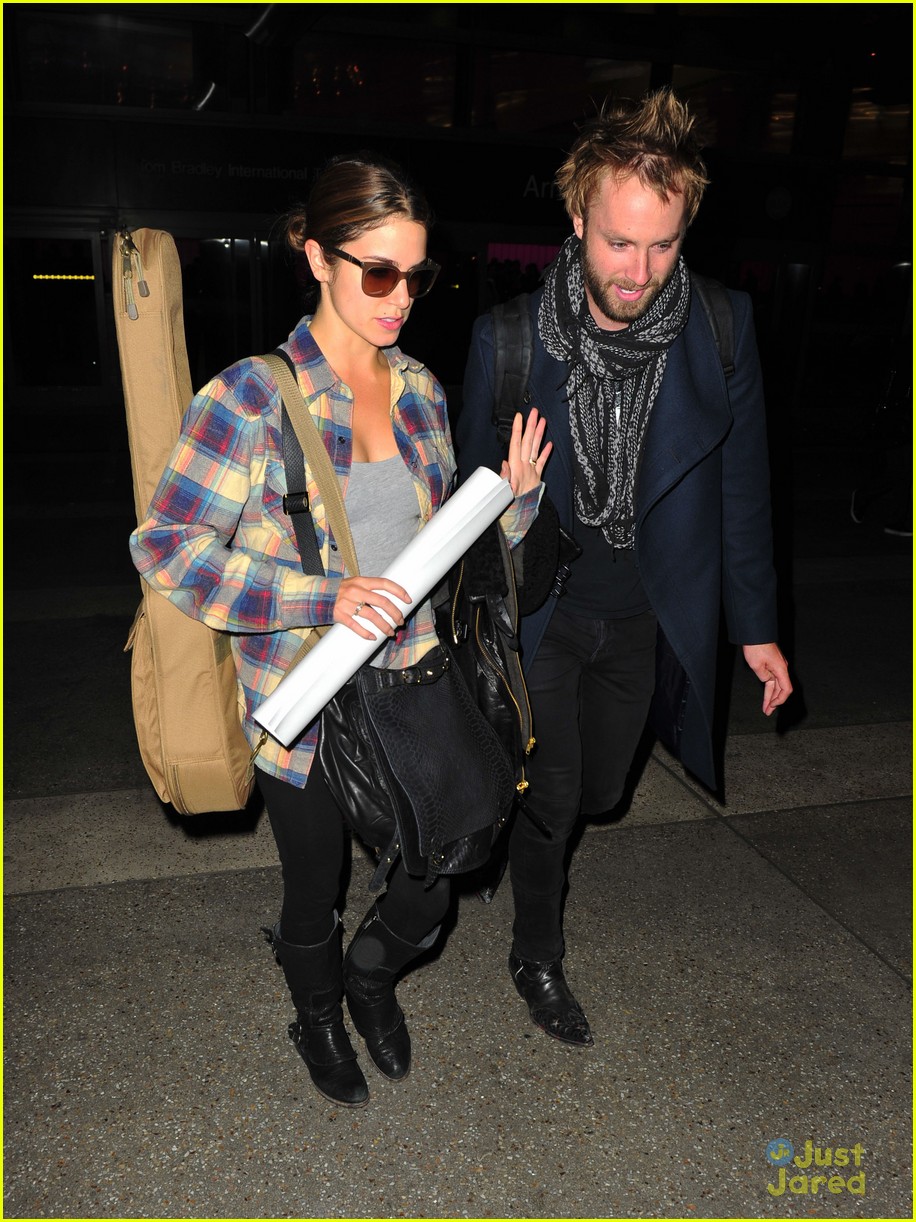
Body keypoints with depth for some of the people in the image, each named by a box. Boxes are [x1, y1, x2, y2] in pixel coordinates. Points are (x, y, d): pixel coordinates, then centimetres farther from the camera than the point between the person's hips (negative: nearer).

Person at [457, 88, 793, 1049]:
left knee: (600, 788, 19)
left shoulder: (722, 328, -11)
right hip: (541, 610, -2)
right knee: (550, 796, 6)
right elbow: (476, 486, -3)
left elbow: (741, 484, -1)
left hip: (647, 612, 3)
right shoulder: (508, 337, -15)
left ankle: (515, 806, 56)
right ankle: (537, 957, 34)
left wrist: (756, 626, 2)